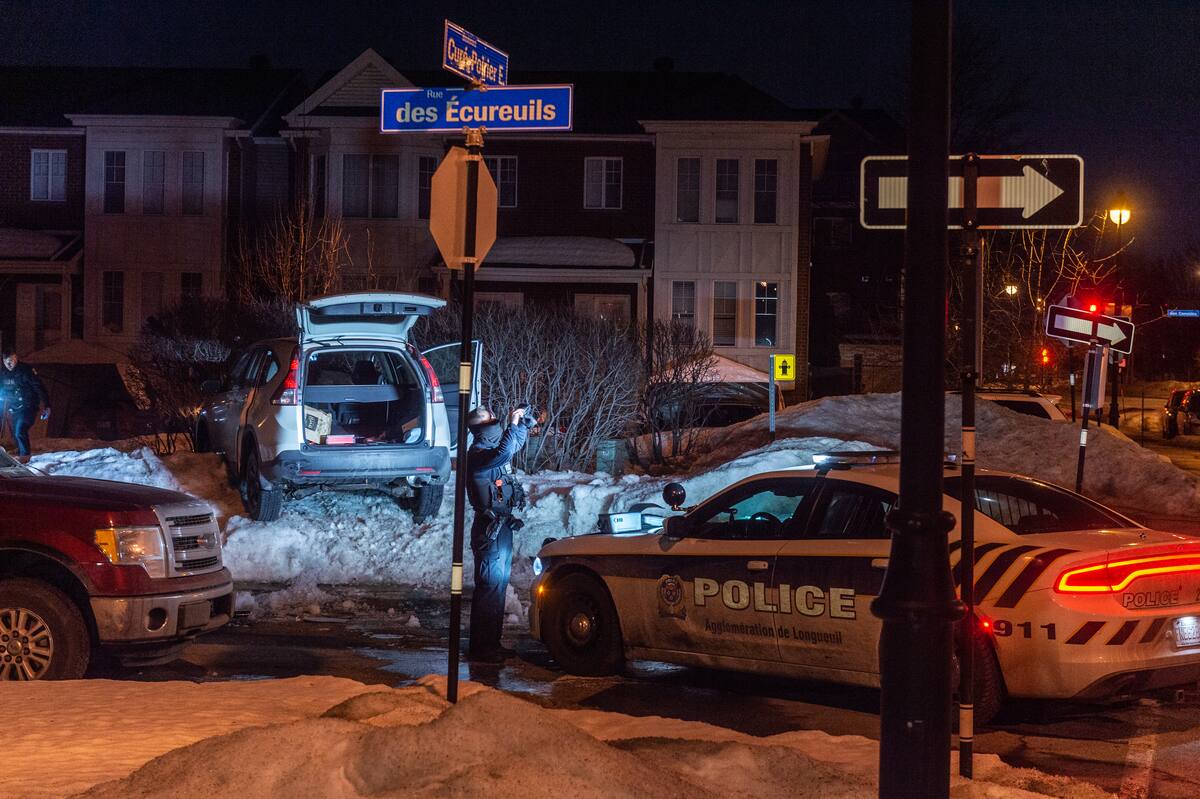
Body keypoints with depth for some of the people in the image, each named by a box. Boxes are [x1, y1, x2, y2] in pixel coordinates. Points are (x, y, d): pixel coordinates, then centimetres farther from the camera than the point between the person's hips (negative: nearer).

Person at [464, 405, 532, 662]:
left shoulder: (492, 448, 14)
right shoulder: (477, 454, -15)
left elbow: (516, 445, 34)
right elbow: (502, 455, -36)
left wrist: (523, 423, 19)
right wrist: (512, 425, -27)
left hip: (501, 527, 10)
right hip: (490, 529, -10)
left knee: (499, 585, 14)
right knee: (490, 585, -12)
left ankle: (491, 644, 20)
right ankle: (480, 647, -11)